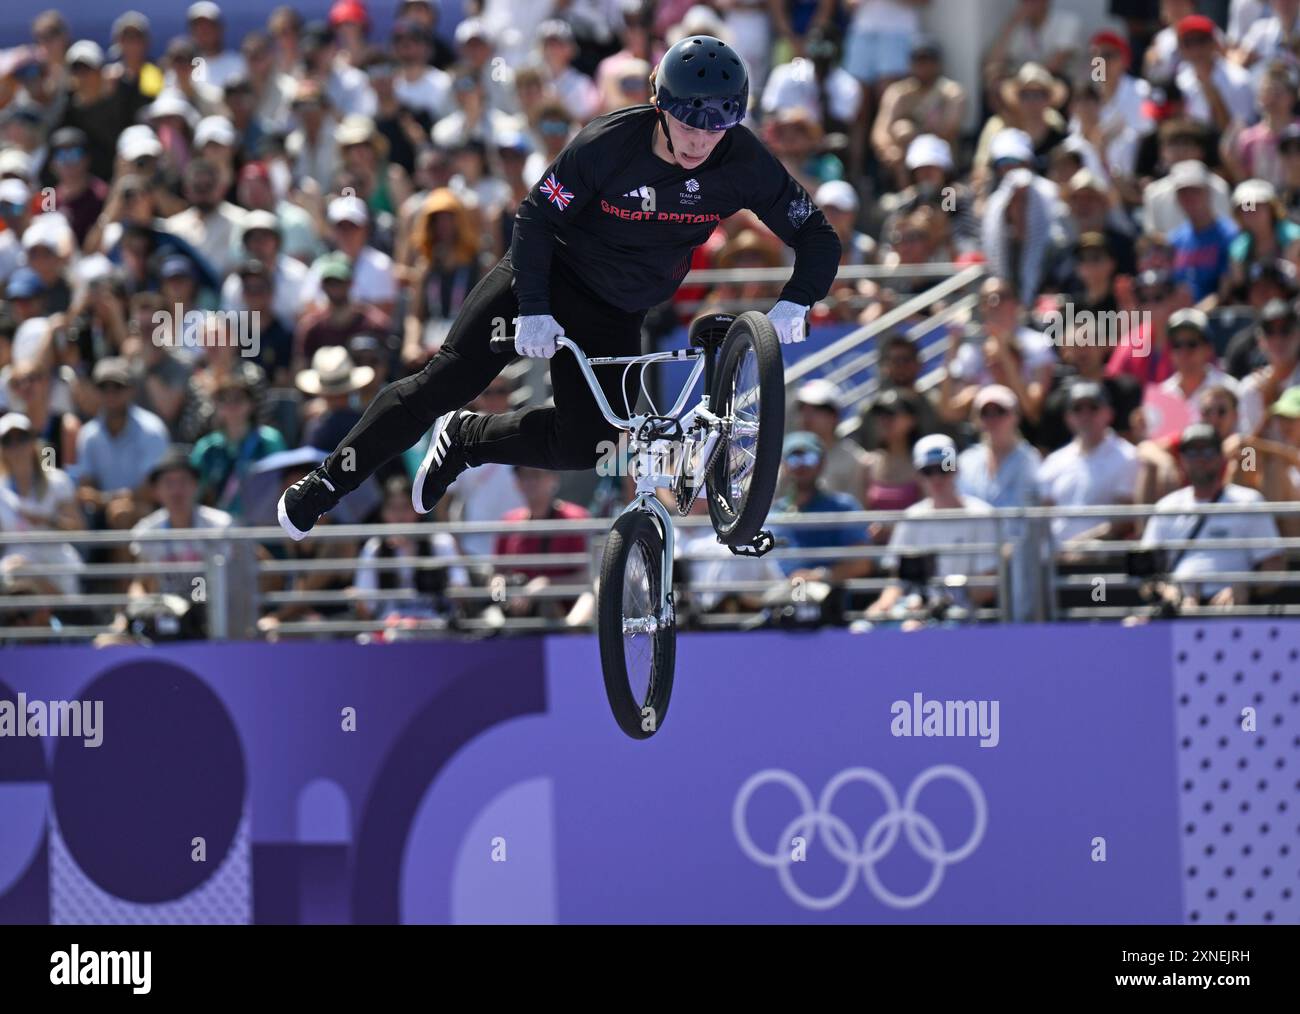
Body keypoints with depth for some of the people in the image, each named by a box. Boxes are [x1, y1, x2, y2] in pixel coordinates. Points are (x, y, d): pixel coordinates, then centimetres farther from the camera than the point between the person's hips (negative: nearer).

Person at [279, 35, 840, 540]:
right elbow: (535, 218, -18)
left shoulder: (744, 164, -21)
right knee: (443, 384, -12)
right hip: (551, 273, -3)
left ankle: (462, 440, 20)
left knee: (583, 447, -8)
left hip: (615, 311, 3)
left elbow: (818, 236, -13)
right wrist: (534, 310, -27)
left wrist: (792, 305, -31)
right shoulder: (607, 144, -27)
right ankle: (327, 482, 3)